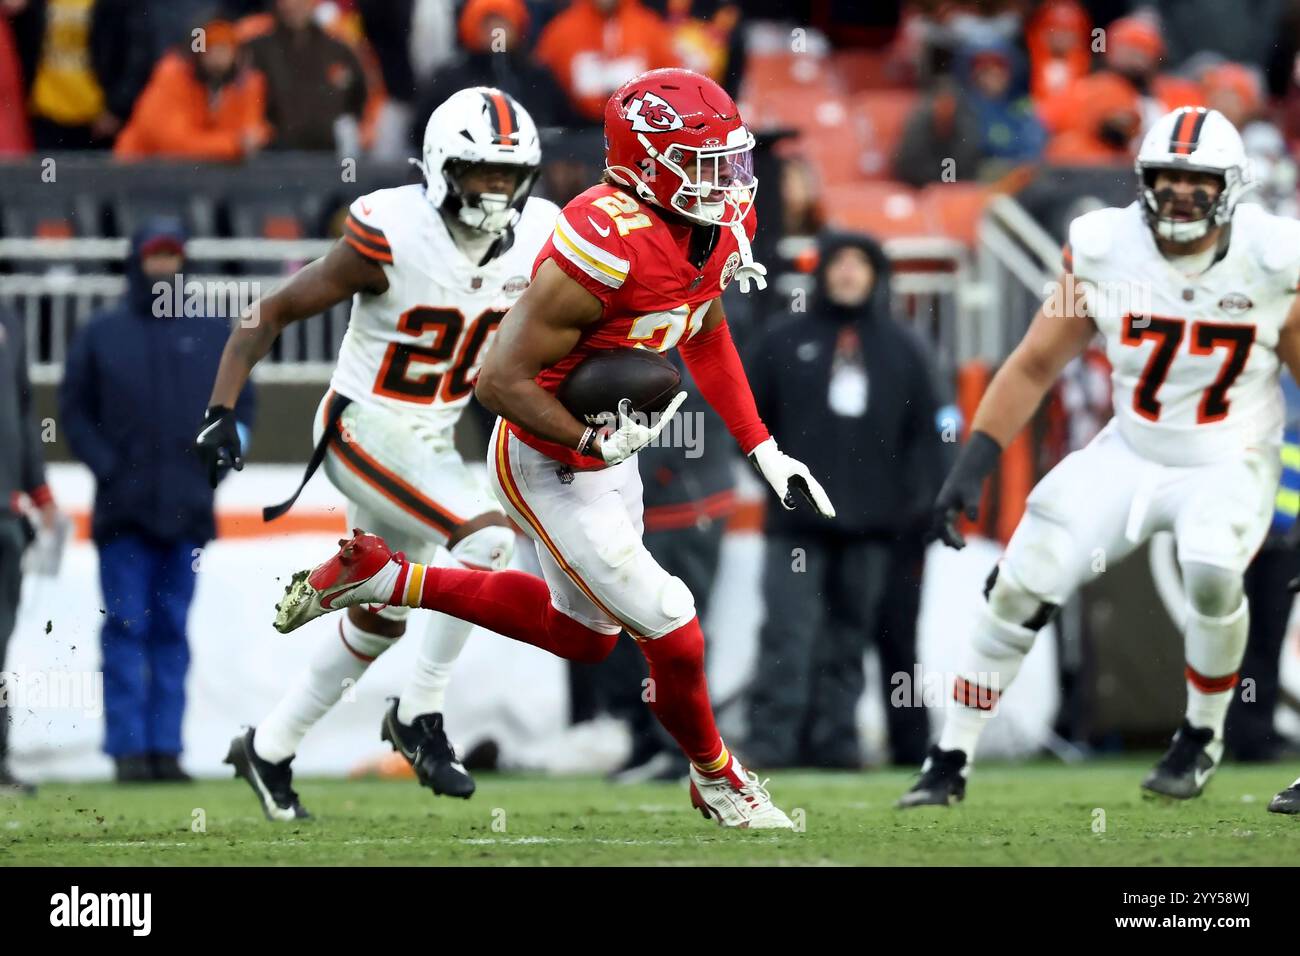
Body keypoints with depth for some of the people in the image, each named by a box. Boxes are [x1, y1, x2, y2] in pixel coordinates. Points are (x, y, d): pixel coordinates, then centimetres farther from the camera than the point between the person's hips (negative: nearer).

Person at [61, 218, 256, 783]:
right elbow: (74, 408, 6)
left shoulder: (212, 335, 10)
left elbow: (241, 402, 14)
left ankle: (166, 746, 6)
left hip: (187, 508, 2)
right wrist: (105, 465, -6)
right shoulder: (102, 335, 5)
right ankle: (128, 747, -4)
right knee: (126, 627, -4)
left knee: (173, 631, 4)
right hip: (124, 510, -2)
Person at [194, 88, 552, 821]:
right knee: (486, 536, -26)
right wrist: (222, 414, -19)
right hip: (363, 431, -7)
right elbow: (272, 314, -14)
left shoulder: (534, 242, -8)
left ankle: (270, 749, 36)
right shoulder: (393, 236, -22)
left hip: (434, 444, 7)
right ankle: (420, 715, -13)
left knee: (379, 621, 17)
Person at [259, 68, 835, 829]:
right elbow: (501, 381, -28)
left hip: (609, 453, 9)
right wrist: (594, 443, -35)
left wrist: (764, 450, 11)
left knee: (584, 635, 23)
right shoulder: (603, 251, -33)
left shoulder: (717, 225, -6)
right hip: (548, 466, -9)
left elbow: (705, 332, 14)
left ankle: (383, 579, 29)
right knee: (670, 631, -4)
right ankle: (717, 780, 22)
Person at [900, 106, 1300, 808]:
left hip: (1230, 465, -3)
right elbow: (1034, 365, -2)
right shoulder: (1106, 250, -10)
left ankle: (1201, 740, -5)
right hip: (1130, 454, 3)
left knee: (1211, 572, -33)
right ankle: (949, 763, 6)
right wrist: (971, 466, -8)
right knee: (1020, 586, -9)